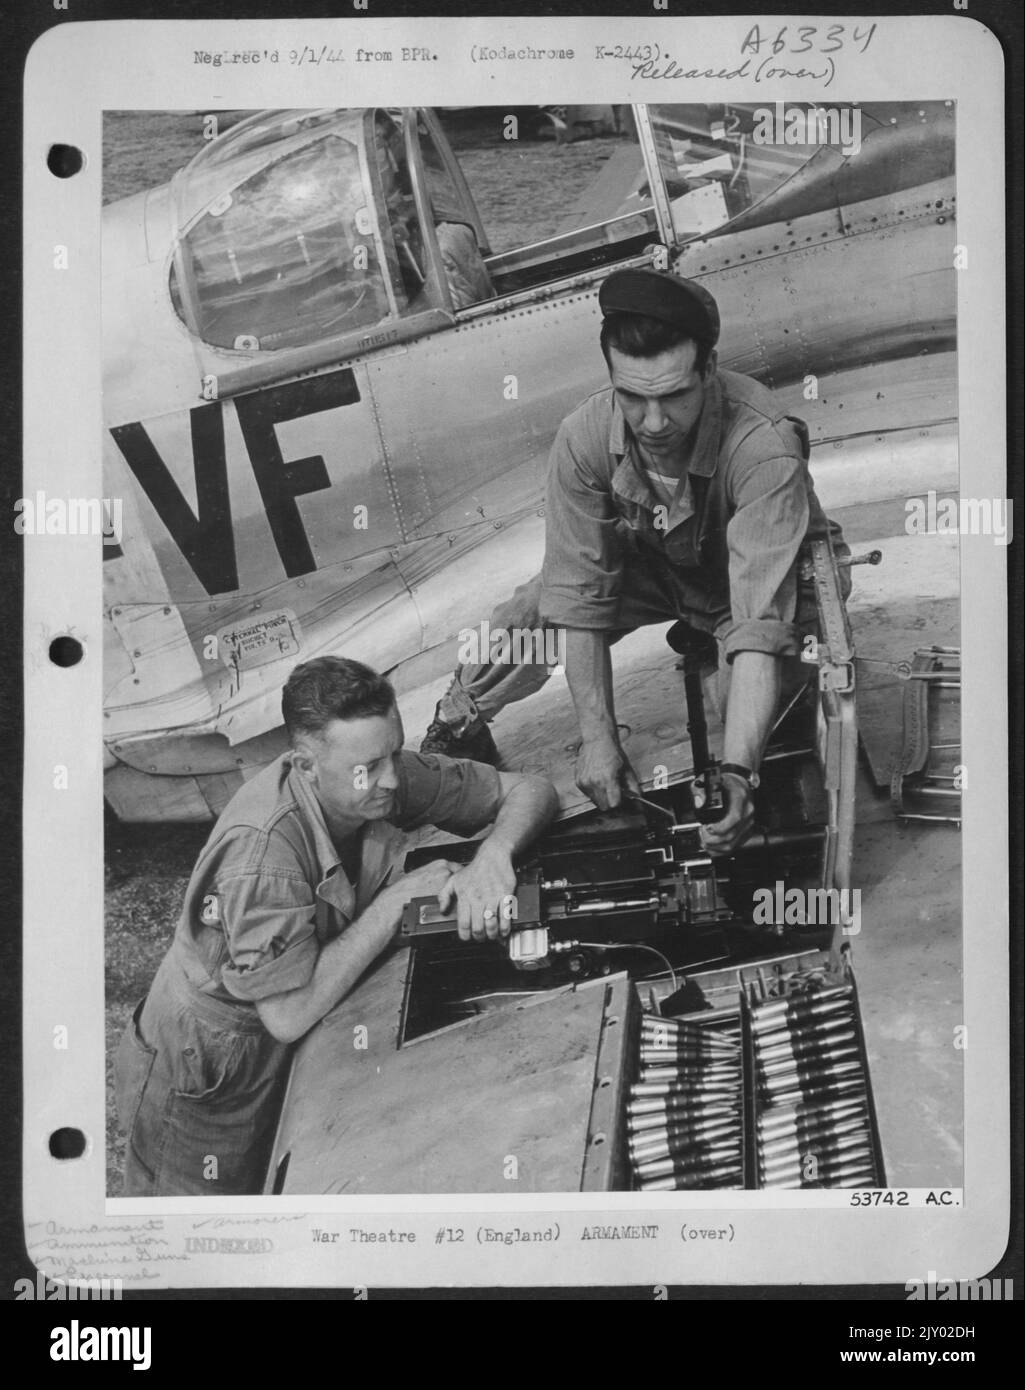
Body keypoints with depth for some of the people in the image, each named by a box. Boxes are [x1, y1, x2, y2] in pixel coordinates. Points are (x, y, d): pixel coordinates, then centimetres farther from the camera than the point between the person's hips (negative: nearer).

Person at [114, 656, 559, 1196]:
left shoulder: (382, 778, -17)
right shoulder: (262, 851, -36)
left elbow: (530, 790, -8)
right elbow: (289, 1015, -33)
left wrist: (492, 856, -30)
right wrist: (396, 899, -29)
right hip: (203, 1082, -5)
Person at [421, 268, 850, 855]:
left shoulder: (764, 447, -41)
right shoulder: (585, 437, -29)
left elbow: (760, 625, -45)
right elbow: (581, 595, -24)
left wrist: (737, 774, -54)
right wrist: (598, 735, -30)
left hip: (773, 579, -2)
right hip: (649, 566, 3)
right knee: (522, 624, -16)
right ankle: (457, 724, 17)